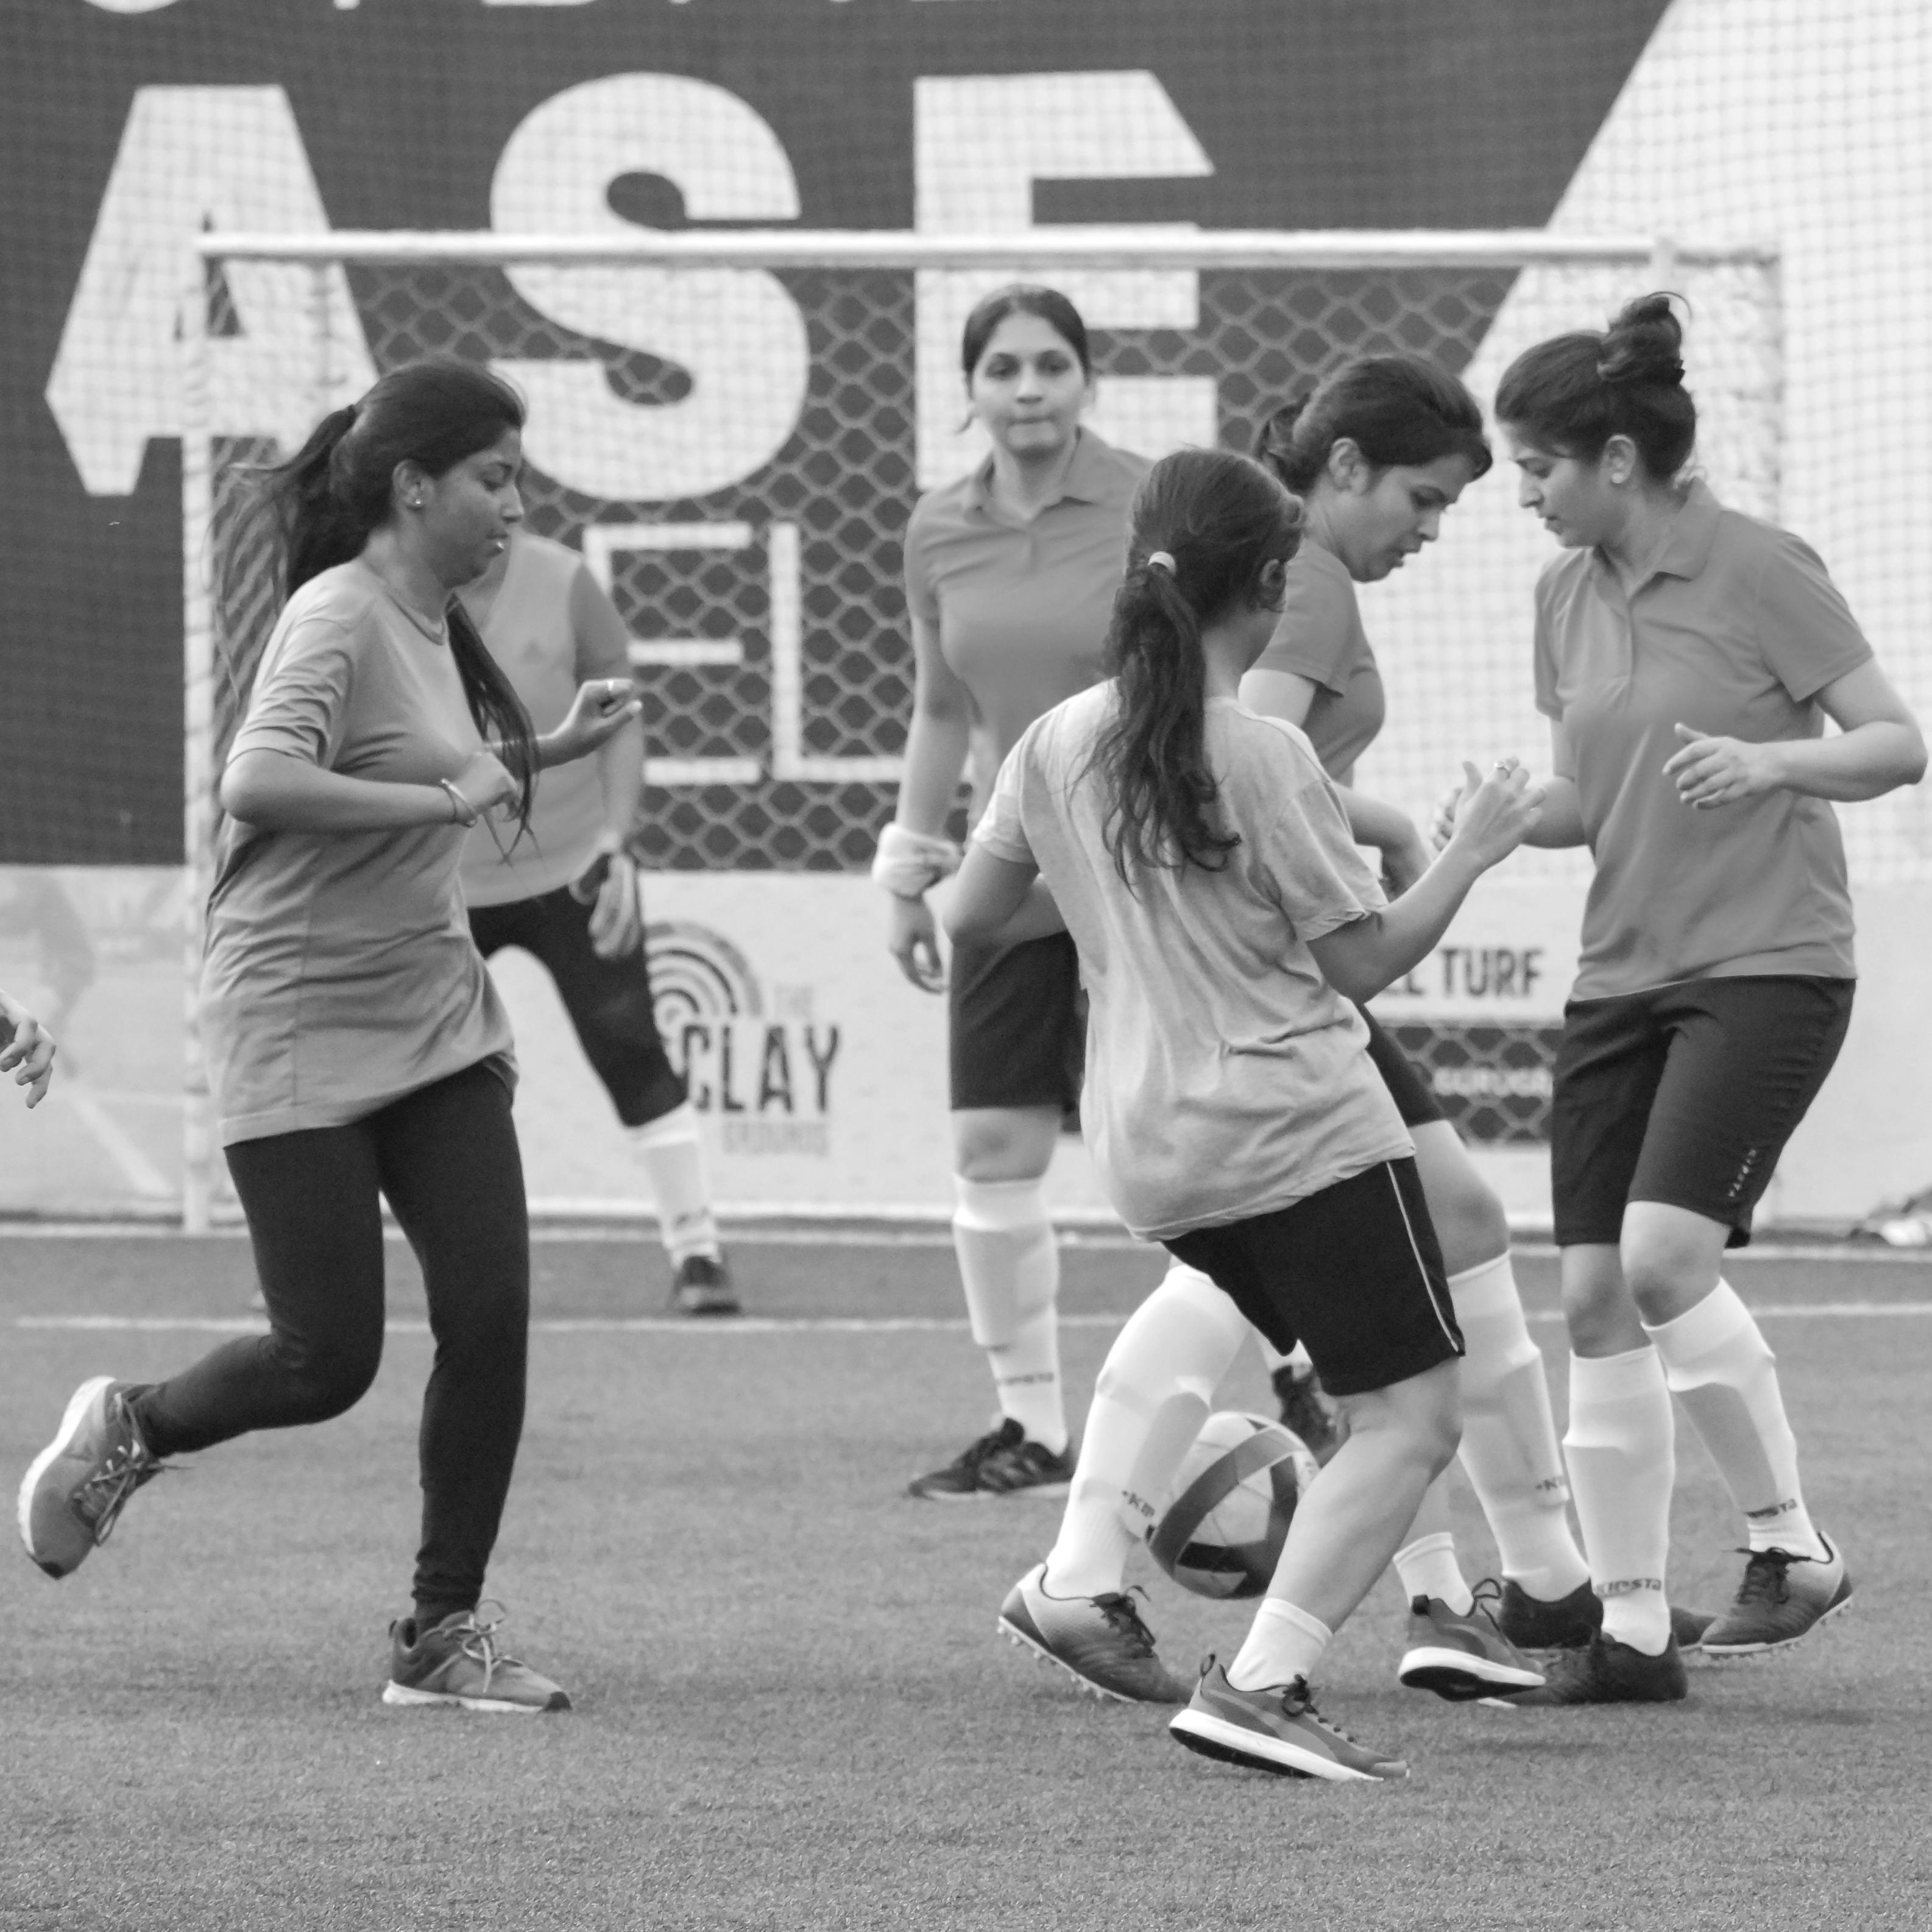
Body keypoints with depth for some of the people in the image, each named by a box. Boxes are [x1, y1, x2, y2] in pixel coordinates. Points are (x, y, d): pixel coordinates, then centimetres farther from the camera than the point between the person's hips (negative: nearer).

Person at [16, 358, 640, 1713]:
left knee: (491, 1310, -5)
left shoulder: (435, 626, 10)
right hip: (300, 1027, -8)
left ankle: (446, 1630, 4)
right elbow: (260, 784, -33)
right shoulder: (336, 620, -16)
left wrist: (549, 753, 15)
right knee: (328, 1361, -5)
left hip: (434, 1015, 8)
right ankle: (127, 1430, 25)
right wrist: (449, 796, -28)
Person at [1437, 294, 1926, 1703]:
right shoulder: (1568, 597, 9)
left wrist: (1768, 760, -26)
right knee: (1593, 1299, 1)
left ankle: (1793, 1544, -5)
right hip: (1623, 976, 7)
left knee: (1663, 1257, -21)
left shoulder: (1758, 571, -10)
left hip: (1768, 966, -7)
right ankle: (1632, 1626, 7)